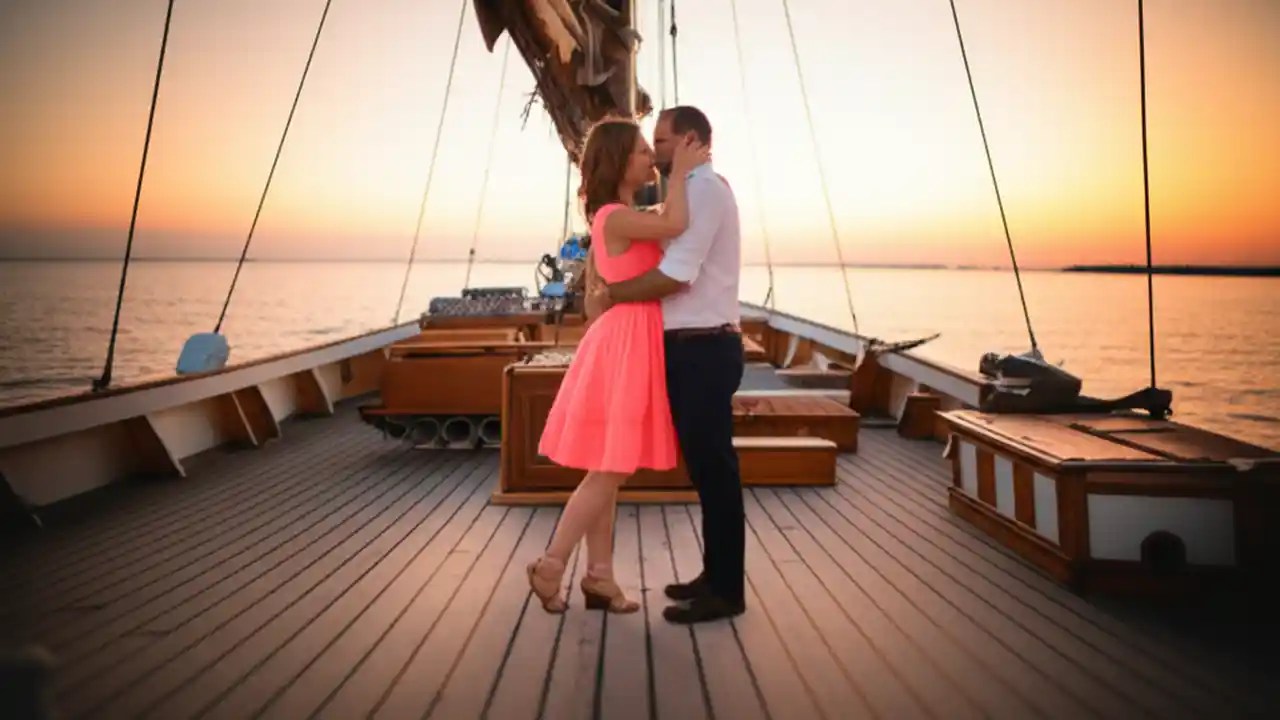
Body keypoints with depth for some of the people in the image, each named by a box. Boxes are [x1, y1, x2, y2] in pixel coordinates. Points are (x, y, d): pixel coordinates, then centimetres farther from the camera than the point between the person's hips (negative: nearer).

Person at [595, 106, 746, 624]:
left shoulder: (704, 189, -12)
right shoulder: (697, 191, 20)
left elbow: (676, 276, -22)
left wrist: (611, 295, -11)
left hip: (702, 350, -10)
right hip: (695, 348, 10)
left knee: (714, 468, -3)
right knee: (705, 467, 15)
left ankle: (727, 590, 6)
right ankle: (716, 577, 25)